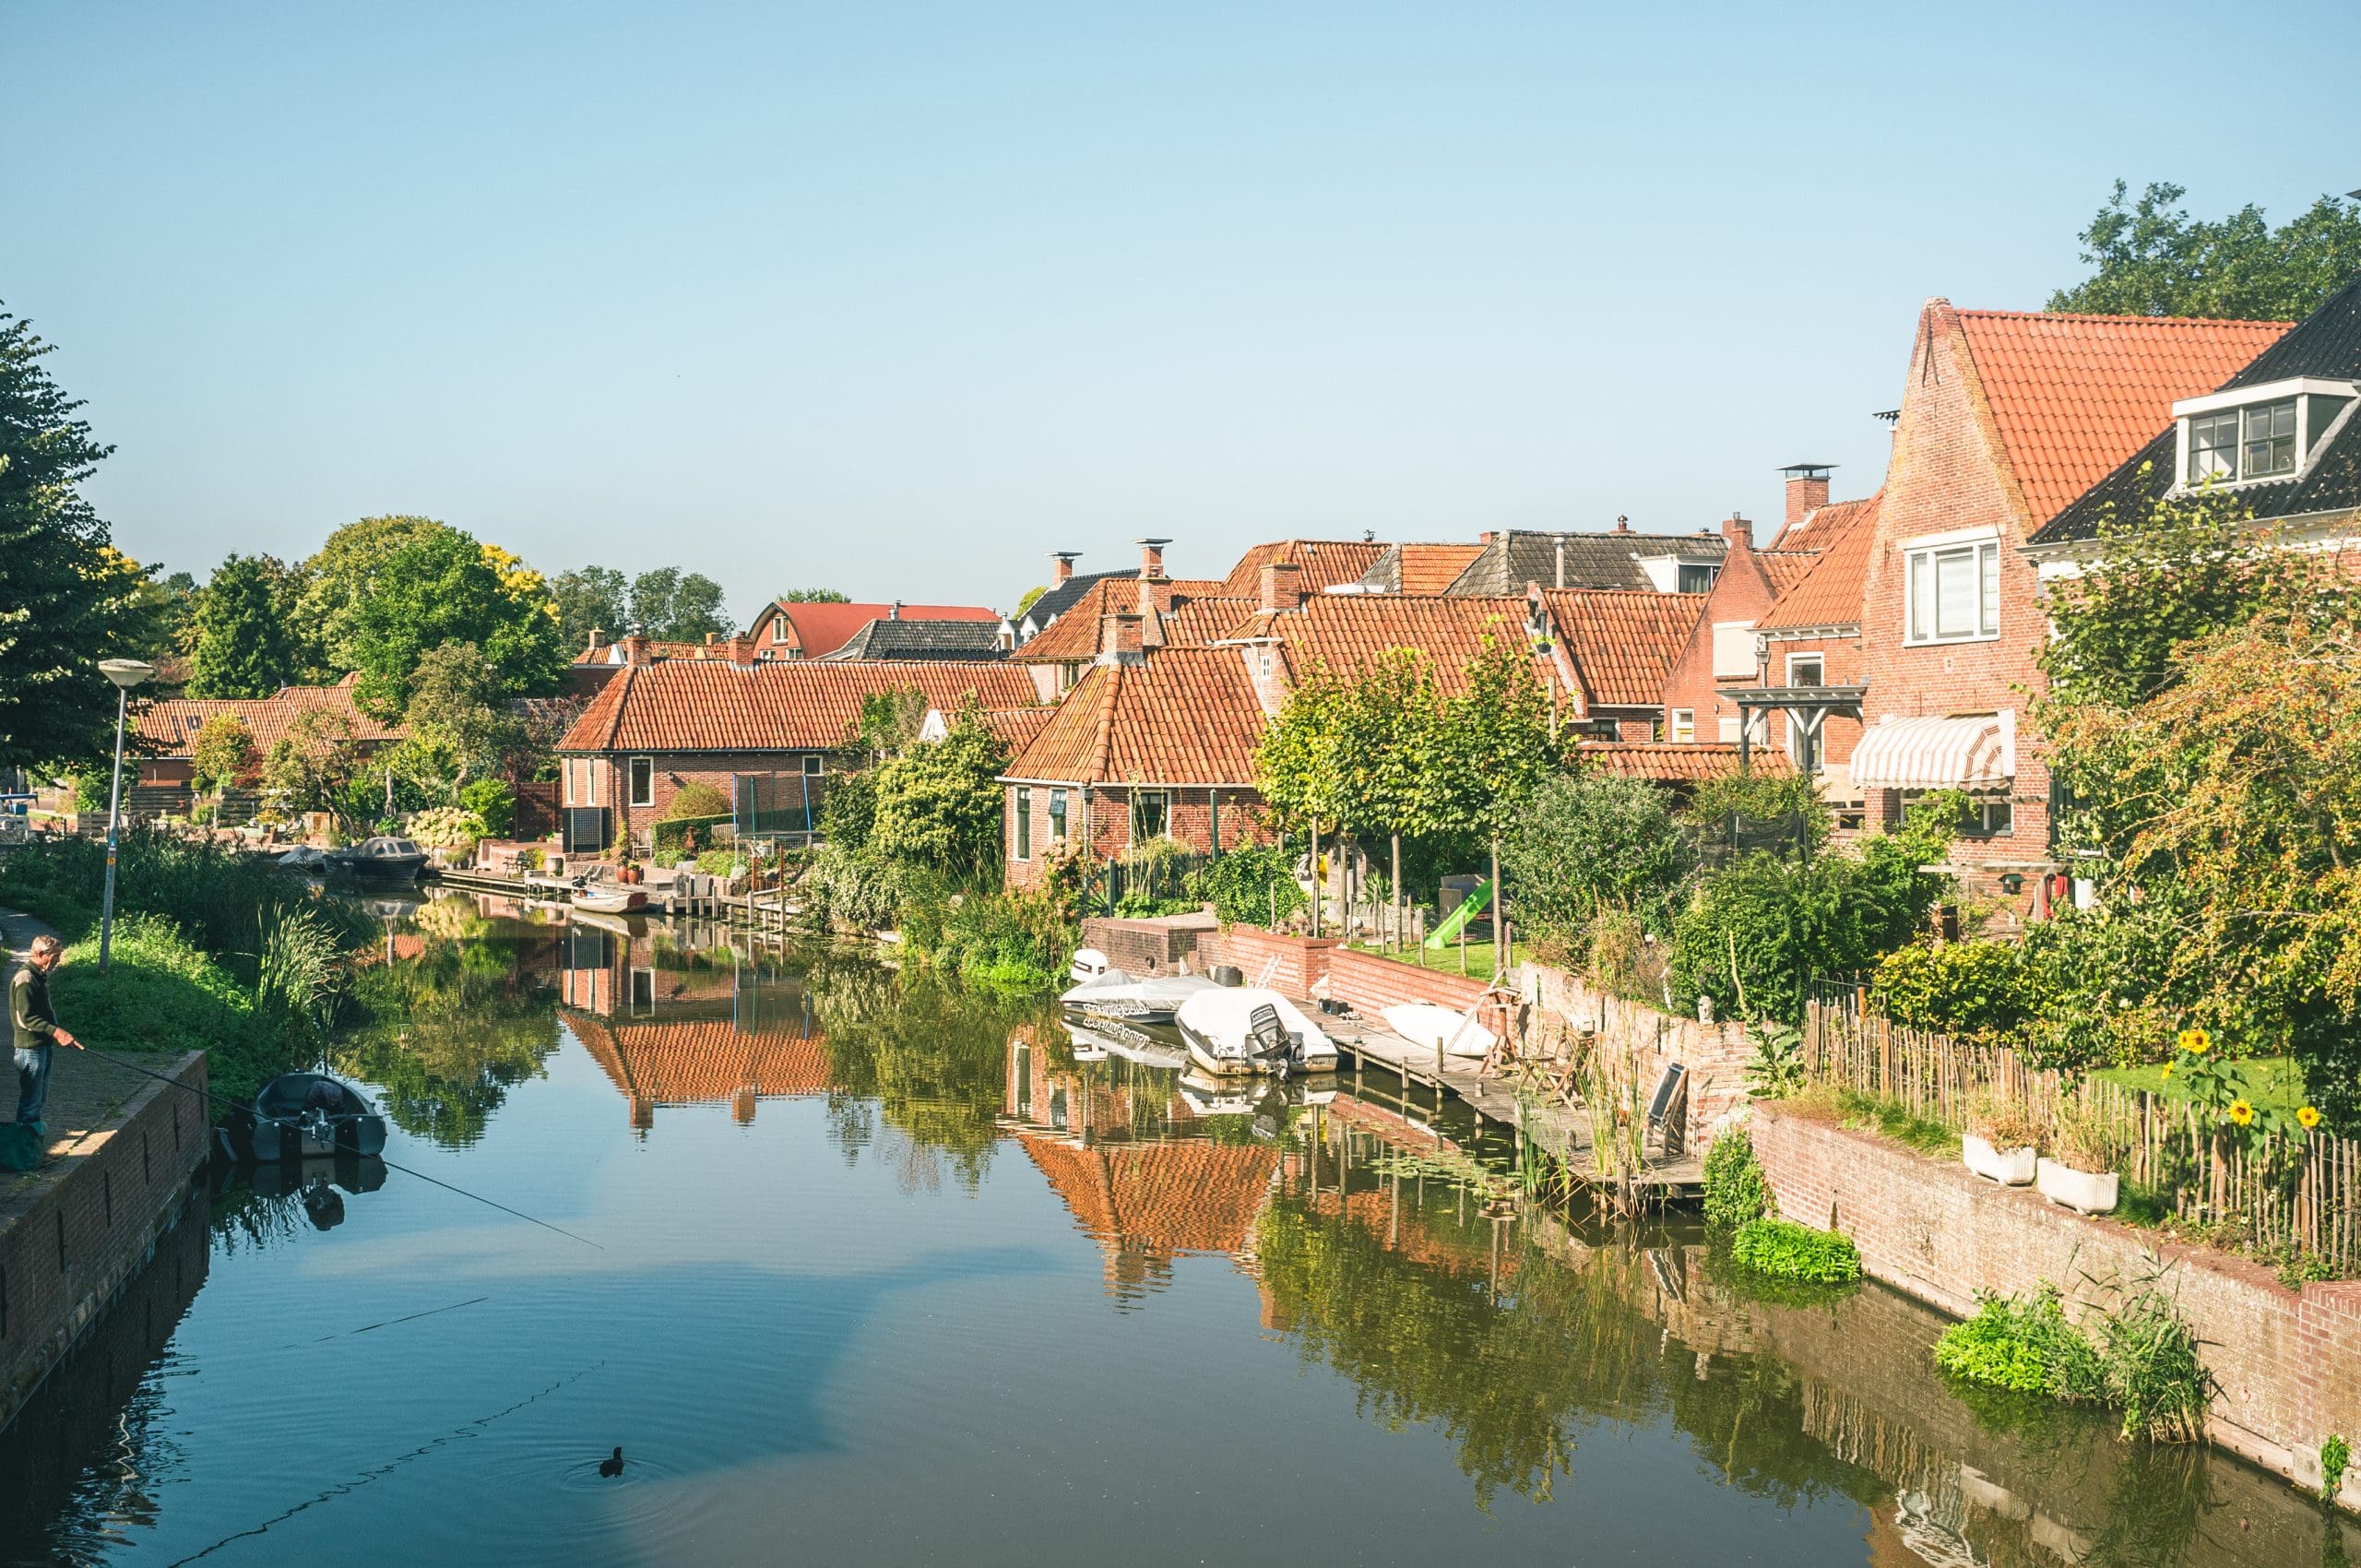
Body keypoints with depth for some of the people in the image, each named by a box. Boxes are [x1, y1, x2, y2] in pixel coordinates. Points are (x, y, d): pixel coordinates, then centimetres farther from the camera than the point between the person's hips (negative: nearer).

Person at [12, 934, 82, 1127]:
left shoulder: (40, 976, 12)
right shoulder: (25, 979, -18)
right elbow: (27, 1018, -23)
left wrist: (59, 1035, 15)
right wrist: (56, 1031, -30)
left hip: (43, 1045, 10)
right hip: (30, 1047, -10)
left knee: (40, 1100, 17)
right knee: (30, 1101, -3)